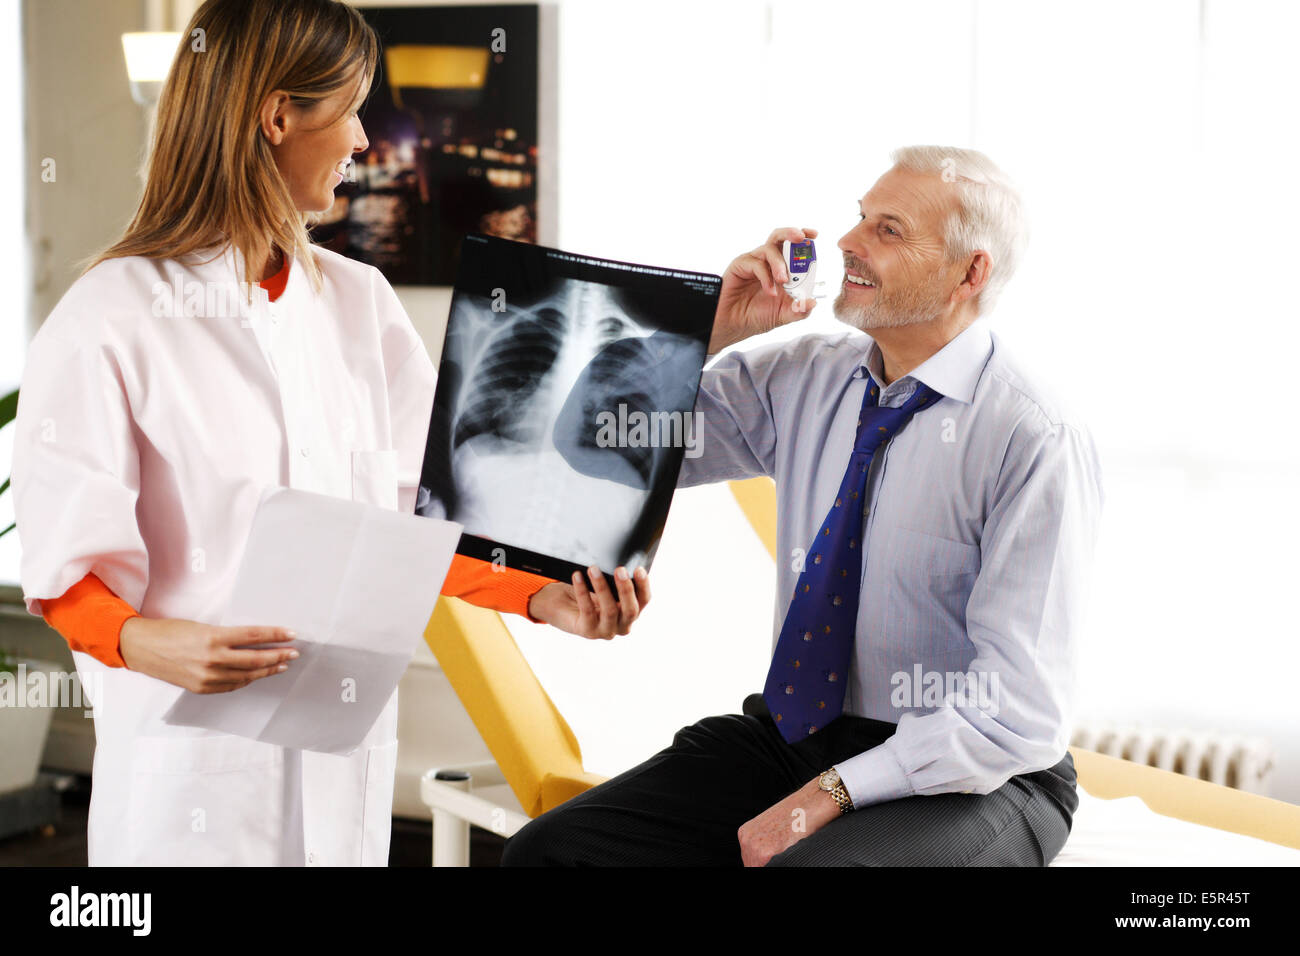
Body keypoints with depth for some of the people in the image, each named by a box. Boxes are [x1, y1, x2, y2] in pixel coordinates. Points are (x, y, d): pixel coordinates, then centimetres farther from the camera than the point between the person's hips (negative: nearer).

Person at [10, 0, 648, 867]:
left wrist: (543, 598, -7)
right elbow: (68, 567, -10)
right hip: (194, 754, -5)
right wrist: (151, 645, -29)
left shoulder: (359, 302, 10)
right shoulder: (107, 323, -8)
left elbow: (422, 511, 7)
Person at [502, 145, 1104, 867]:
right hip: (787, 734, 6)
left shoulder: (1040, 443, -15)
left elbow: (1016, 712, -19)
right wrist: (716, 327, -3)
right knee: (547, 850, -13)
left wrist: (830, 795, -23)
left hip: (964, 781, -6)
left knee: (804, 864, -38)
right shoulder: (801, 377, 5)